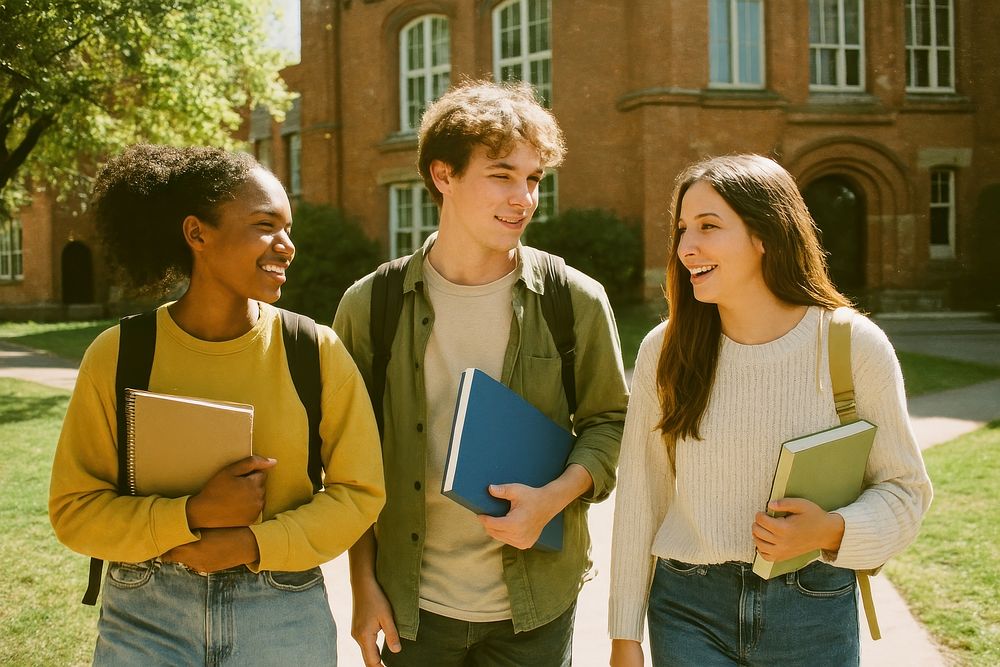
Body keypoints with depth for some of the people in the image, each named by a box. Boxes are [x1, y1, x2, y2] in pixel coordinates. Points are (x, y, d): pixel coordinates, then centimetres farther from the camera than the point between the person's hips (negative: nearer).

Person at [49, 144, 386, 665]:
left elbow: (359, 492, -4)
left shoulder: (317, 352, -8)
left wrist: (251, 543, -16)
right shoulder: (117, 355, -7)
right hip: (144, 621, 0)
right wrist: (194, 515, -18)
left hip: (285, 619, 1)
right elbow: (74, 509, -4)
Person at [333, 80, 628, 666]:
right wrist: (364, 585, 0)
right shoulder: (370, 305, -4)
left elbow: (610, 422, 4)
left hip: (534, 607, 0)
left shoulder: (576, 302, -4)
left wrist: (555, 497, -14)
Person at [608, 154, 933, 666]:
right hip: (689, 610, 1)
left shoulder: (855, 346, -9)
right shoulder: (664, 350, -5)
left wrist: (833, 532, -20)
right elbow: (639, 498, 0)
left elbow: (903, 488, 0)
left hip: (813, 616, 0)